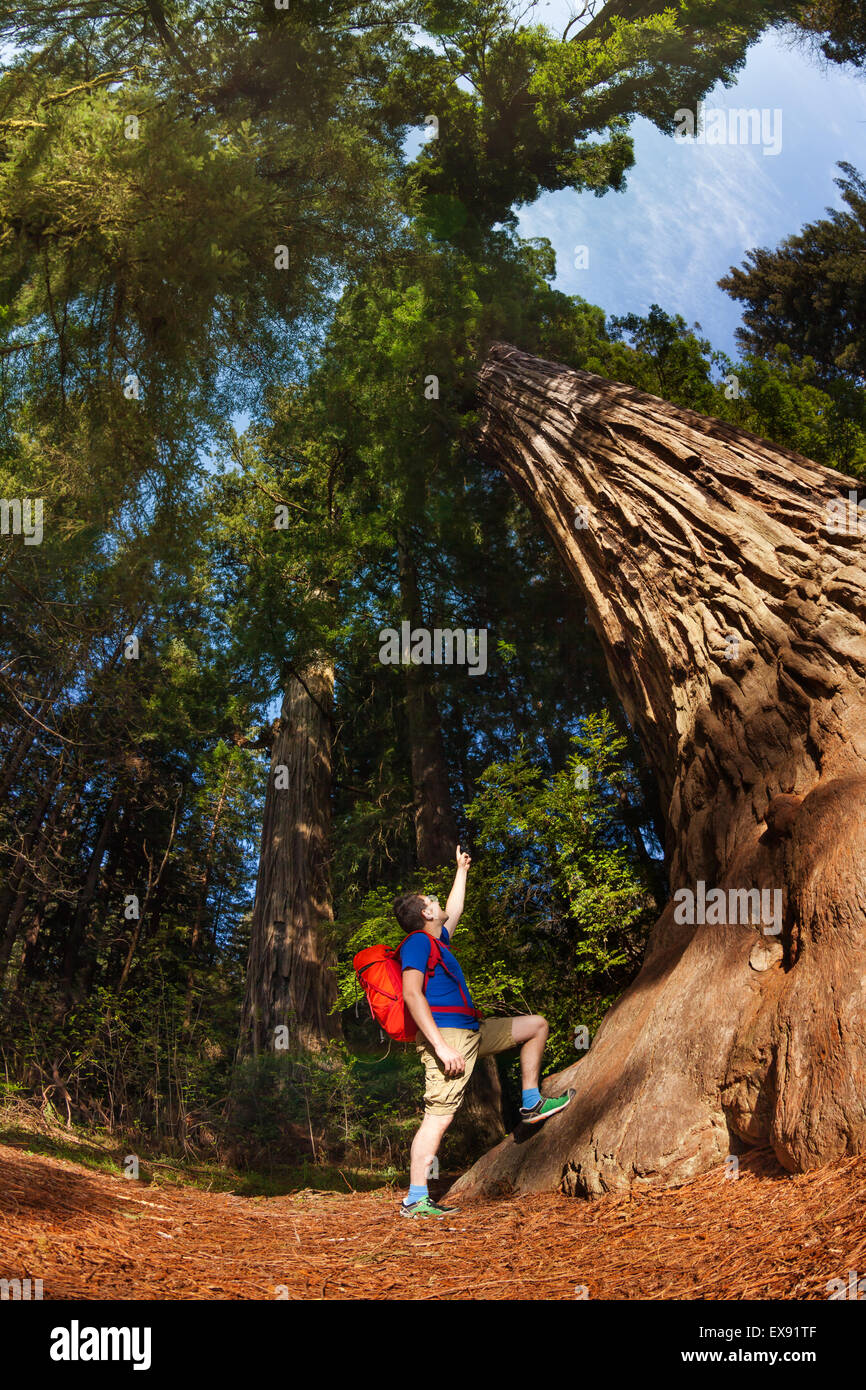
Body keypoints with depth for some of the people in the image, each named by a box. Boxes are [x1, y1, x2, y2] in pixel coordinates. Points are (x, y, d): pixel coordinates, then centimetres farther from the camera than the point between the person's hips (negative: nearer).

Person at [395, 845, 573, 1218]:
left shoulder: (437, 939, 19)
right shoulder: (418, 942, -10)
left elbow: (454, 911, 41)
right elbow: (412, 995, -22)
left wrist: (462, 871, 49)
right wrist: (441, 1047, -28)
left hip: (472, 1031, 11)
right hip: (447, 1034, -11)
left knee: (536, 1025, 19)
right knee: (439, 1115, -15)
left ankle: (531, 1103, 19)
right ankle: (415, 1200, -12)